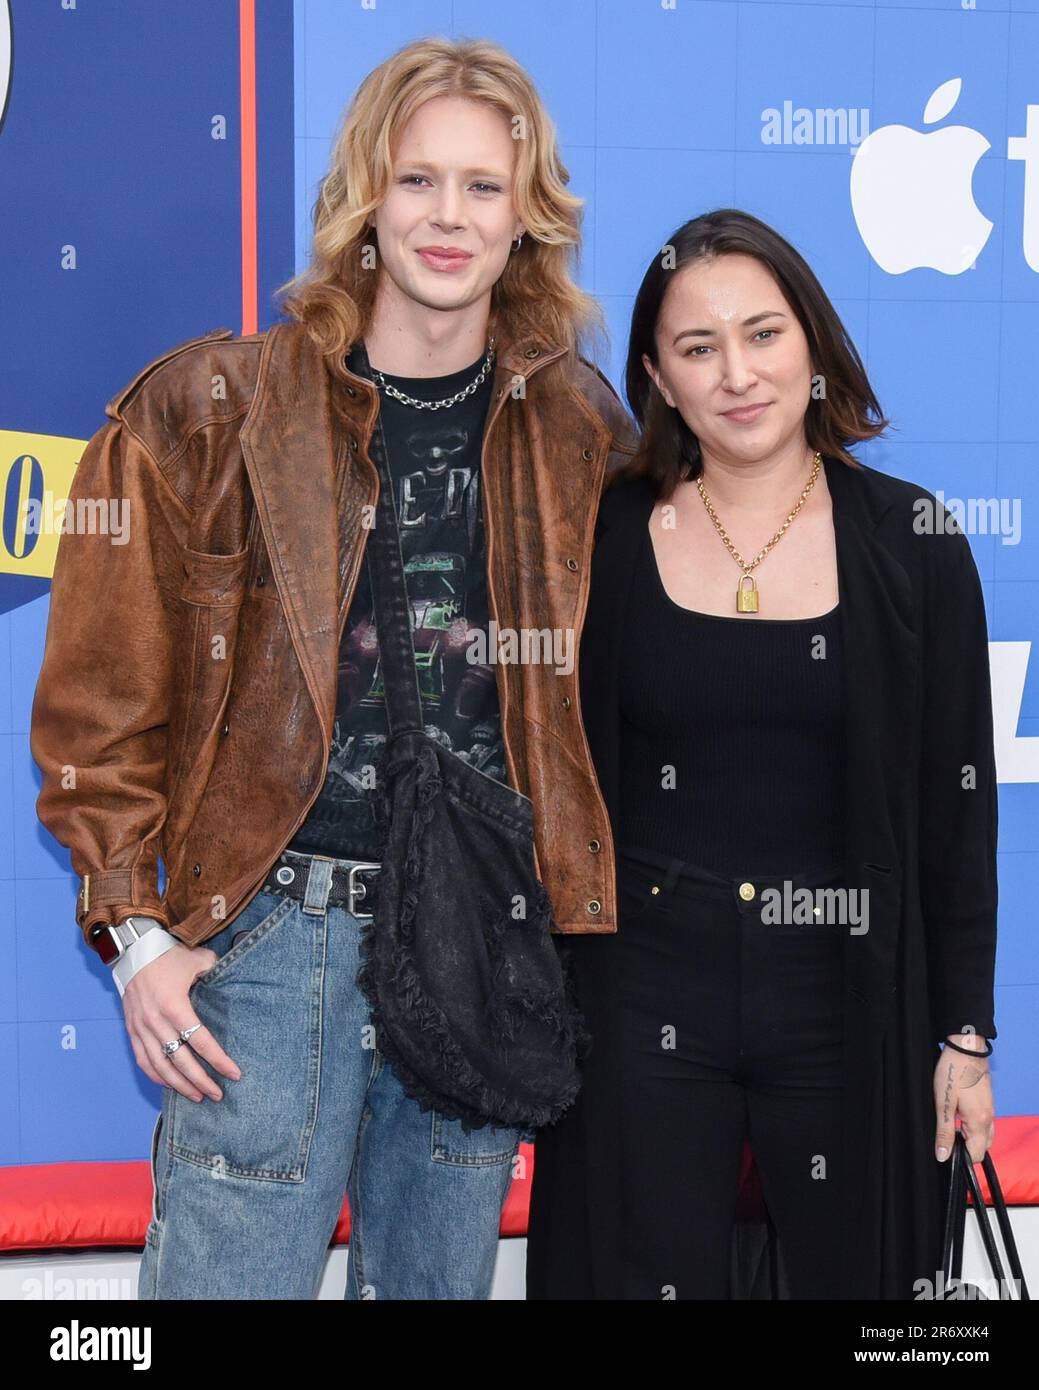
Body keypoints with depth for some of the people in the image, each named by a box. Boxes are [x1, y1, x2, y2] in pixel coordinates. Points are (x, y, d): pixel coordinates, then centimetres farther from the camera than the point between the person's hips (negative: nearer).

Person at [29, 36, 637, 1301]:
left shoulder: (578, 432, 5)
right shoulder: (207, 412, -4)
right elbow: (103, 699, -2)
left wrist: (587, 921, 10)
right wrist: (133, 930, -6)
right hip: (277, 930, -2)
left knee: (441, 1279, 15)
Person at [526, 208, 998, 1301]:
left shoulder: (911, 542, -2)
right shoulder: (605, 539, -1)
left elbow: (957, 803, 2)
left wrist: (965, 1031, 1)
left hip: (851, 994, 0)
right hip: (642, 997, 0)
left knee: (847, 1268, 10)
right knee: (655, 1269, 9)